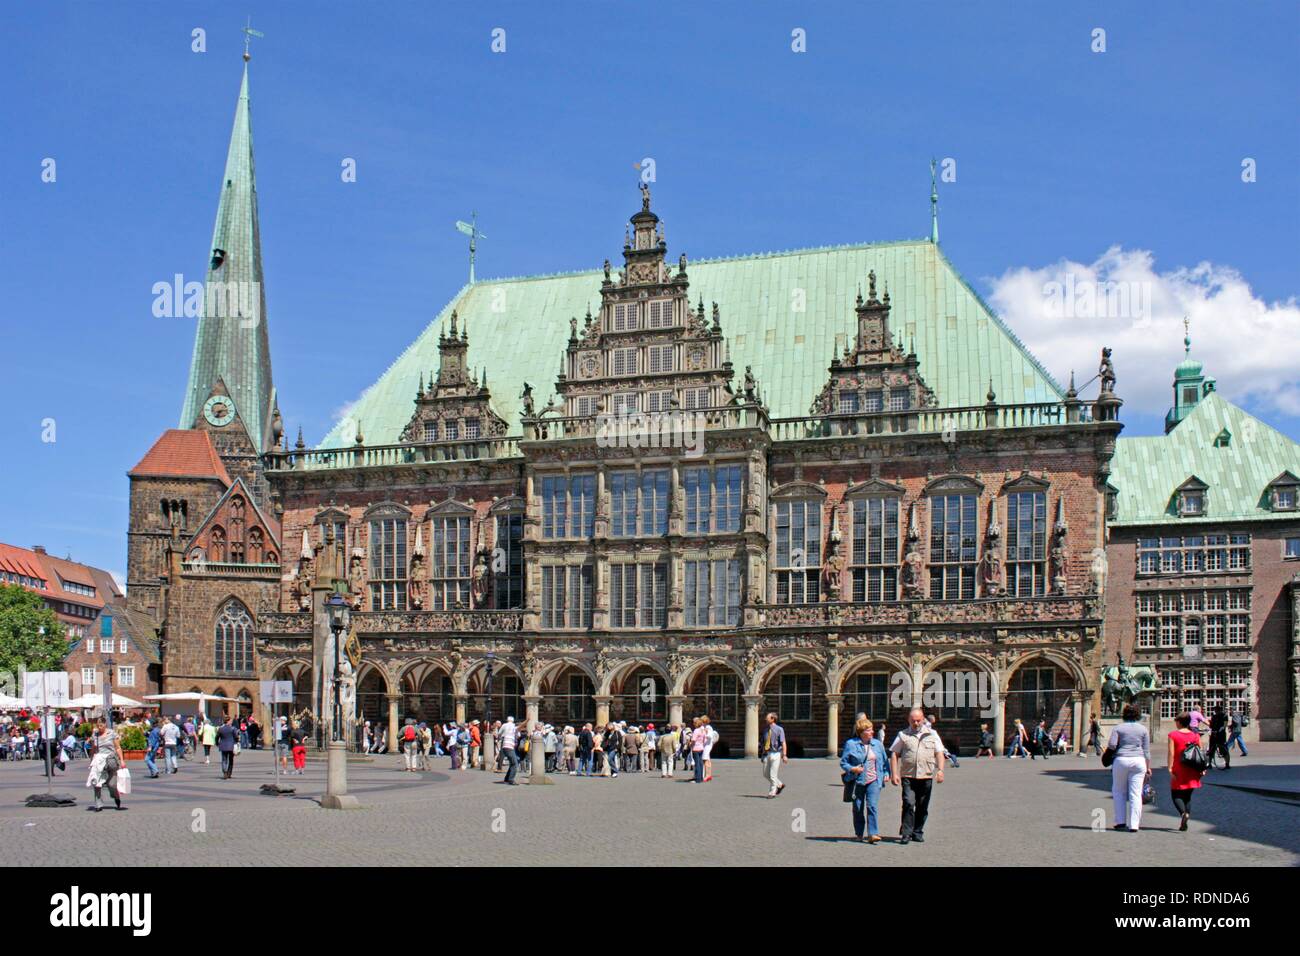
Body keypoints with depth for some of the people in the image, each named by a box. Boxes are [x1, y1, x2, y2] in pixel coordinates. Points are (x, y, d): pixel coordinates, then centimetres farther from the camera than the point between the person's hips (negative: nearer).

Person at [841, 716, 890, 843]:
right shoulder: (851, 744, -2)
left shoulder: (878, 744, 9)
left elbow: (884, 761, 20)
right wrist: (852, 769, -17)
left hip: (873, 781, 1)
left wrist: (886, 774, 7)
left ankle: (873, 834, -16)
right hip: (858, 781, -1)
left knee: (872, 806, -13)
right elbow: (843, 762, 0)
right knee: (858, 808, 7)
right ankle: (859, 834, 21)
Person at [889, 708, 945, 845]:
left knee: (923, 807, 7)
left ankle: (918, 832, 20)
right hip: (908, 776, -2)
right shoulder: (902, 735, 7)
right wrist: (894, 774, -2)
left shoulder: (932, 734, 12)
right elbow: (894, 754, 6)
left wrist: (940, 770, -6)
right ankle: (906, 834, -9)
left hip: (926, 777, 2)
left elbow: (939, 753, 9)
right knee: (908, 803, -14)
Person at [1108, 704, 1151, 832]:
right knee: (1136, 794, 2)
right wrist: (1148, 768, 10)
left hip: (1121, 760, -1)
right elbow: (1146, 750, 6)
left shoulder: (1118, 728, 2)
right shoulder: (1143, 729, 8)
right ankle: (1134, 825, -3)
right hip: (1138, 761, 1)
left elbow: (1111, 745, -9)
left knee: (1119, 791, 12)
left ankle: (1120, 821, 7)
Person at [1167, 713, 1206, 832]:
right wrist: (1202, 769, 9)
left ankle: (1183, 813, -23)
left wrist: (1170, 769, -11)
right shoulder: (1195, 735, 6)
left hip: (1179, 770, -4)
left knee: (1175, 794, 3)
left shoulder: (1173, 734, -6)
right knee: (1187, 795, 13)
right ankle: (1186, 818, 6)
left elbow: (1171, 753, -12)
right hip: (1192, 771, 4)